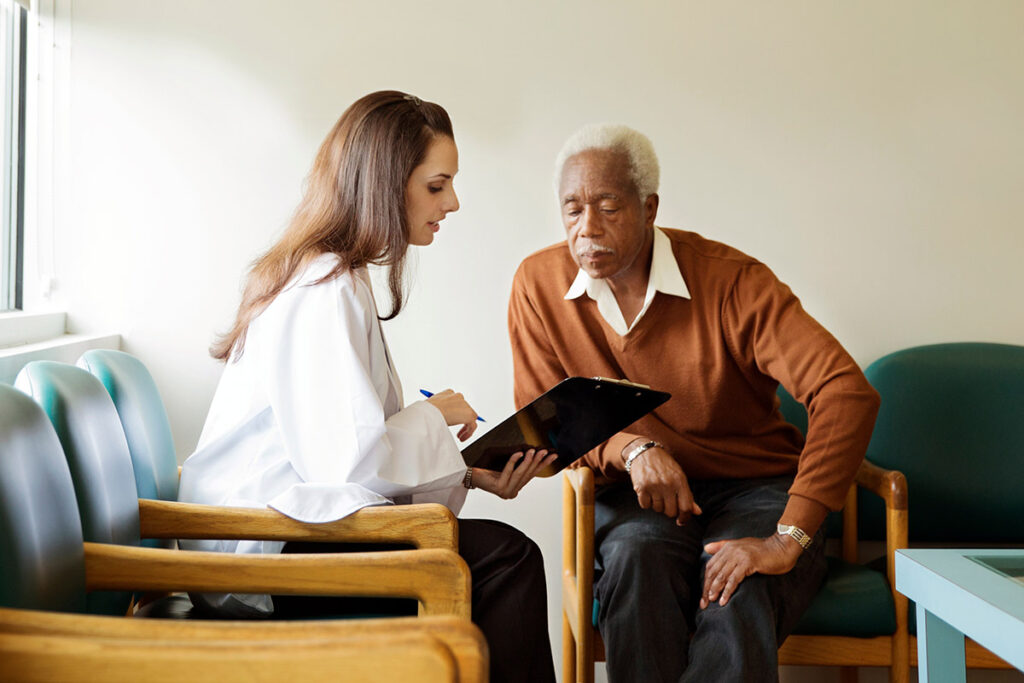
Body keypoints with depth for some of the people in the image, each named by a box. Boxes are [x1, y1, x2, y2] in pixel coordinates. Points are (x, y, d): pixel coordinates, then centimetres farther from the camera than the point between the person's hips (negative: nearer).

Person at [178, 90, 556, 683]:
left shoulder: (330, 275, 16)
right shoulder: (328, 290, -16)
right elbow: (348, 459, -24)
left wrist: (471, 473, 5)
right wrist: (435, 416, -6)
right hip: (262, 549, -9)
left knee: (506, 554, -5)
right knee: (505, 556, -18)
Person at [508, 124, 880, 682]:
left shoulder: (731, 281, -15)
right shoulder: (539, 285, -4)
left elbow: (848, 394, -24)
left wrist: (786, 540, -31)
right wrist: (629, 448, -20)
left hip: (752, 489, -2)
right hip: (633, 497, 2)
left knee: (738, 592, -35)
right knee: (638, 558, -33)